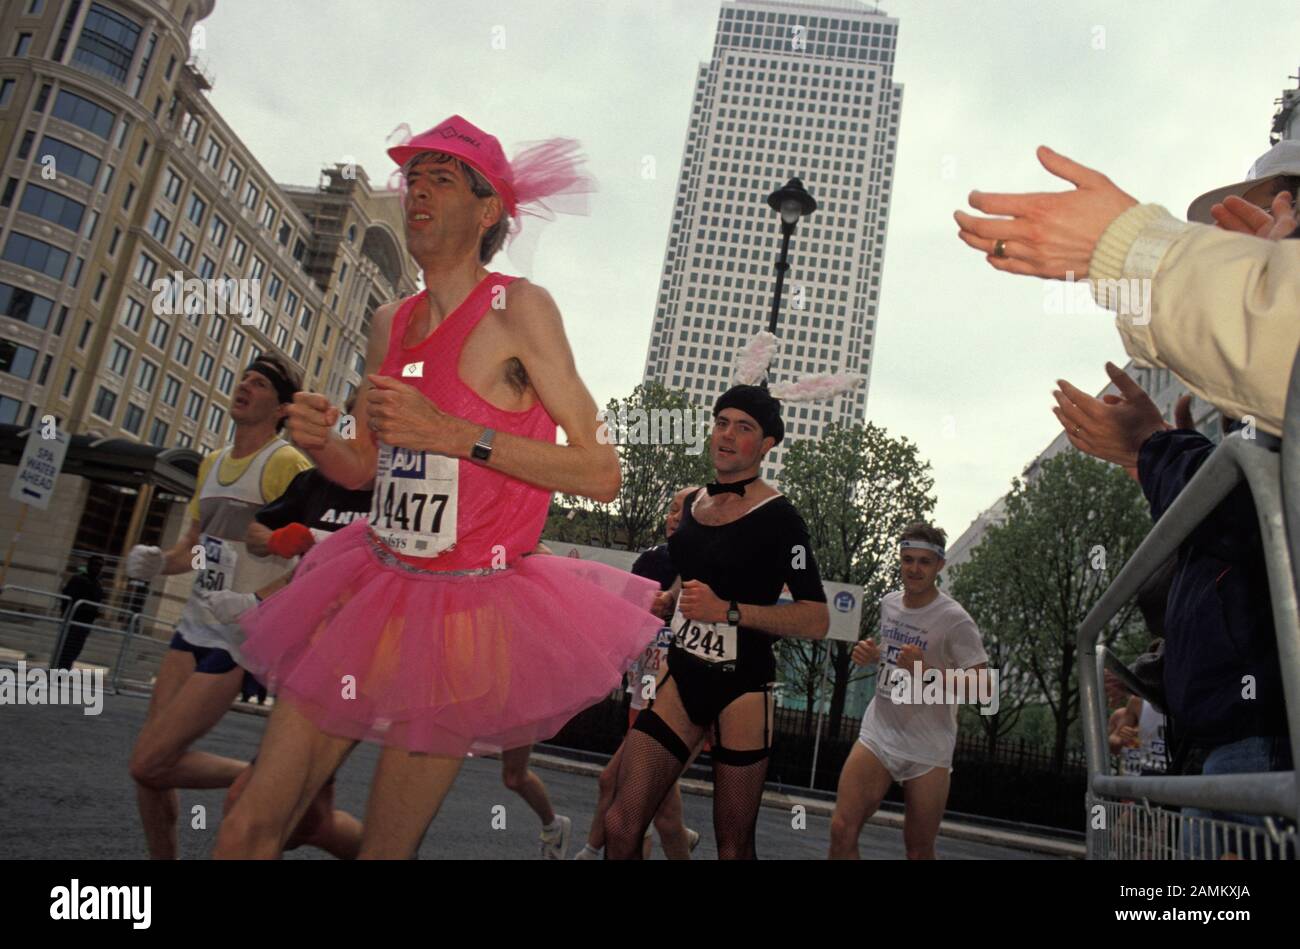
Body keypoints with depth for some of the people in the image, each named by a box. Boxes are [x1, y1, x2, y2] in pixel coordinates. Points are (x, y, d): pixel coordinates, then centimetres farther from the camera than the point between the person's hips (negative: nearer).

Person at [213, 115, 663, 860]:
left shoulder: (518, 309, -10)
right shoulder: (391, 325, 9)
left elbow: (602, 474, -17)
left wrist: (457, 434, -21)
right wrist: (318, 441, -3)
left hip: (465, 609, -5)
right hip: (370, 593, 6)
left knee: (384, 847, 8)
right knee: (247, 833, 7)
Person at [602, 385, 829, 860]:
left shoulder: (778, 517, -10)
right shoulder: (692, 502, 10)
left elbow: (817, 620, -16)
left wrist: (728, 610, -22)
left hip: (742, 687, -5)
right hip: (682, 676, 6)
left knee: (734, 847, 4)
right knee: (620, 825, -2)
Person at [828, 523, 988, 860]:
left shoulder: (954, 619, -14)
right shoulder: (888, 603, 6)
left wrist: (927, 672, -29)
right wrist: (870, 655, 2)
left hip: (928, 750, -4)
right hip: (877, 734, 5)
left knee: (919, 852, 5)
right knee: (842, 830, -6)